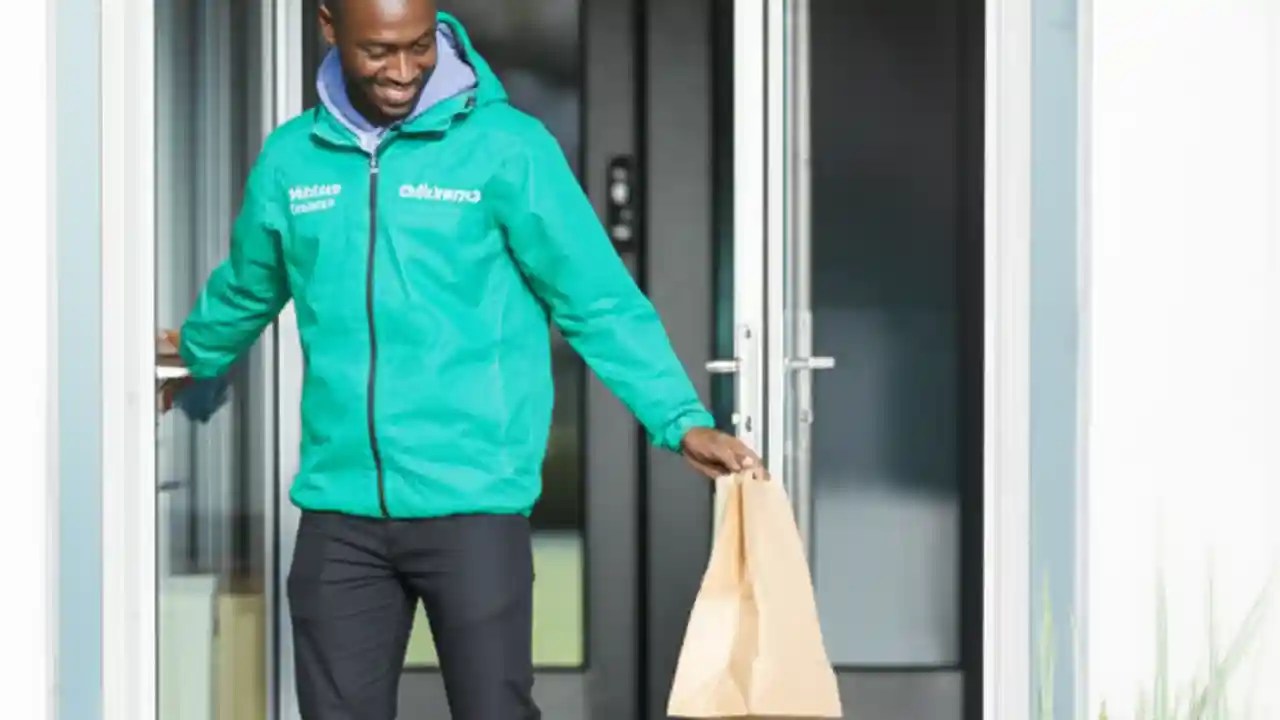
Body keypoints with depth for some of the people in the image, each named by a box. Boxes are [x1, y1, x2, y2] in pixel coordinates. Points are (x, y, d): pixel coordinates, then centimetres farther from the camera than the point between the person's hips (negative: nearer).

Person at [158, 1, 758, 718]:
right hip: (339, 511, 4)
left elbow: (600, 300, -5)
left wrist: (682, 421, -15)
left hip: (474, 505, -4)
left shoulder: (506, 147, -5)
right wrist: (194, 357, 43)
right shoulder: (291, 160, 7)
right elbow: (244, 291, 26)